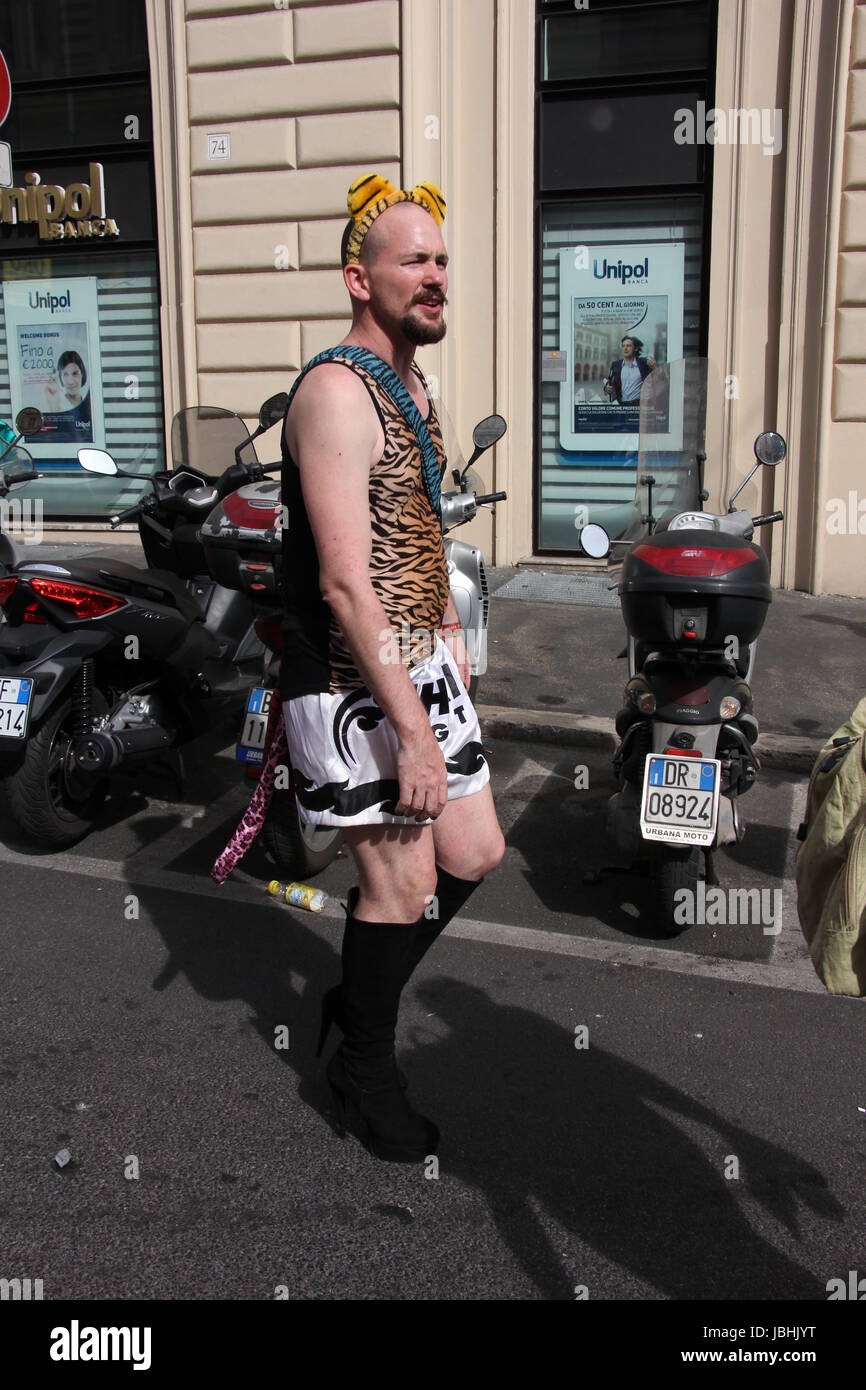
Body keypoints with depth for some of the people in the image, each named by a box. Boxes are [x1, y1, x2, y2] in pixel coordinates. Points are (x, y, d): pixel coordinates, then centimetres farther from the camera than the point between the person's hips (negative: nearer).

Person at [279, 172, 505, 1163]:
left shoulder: (410, 383, 14)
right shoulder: (336, 393, -18)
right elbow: (345, 582, -26)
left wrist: (450, 632, 22)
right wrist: (411, 728, -26)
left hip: (421, 663, 9)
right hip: (351, 684, -9)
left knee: (474, 855, 14)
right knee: (402, 886, 1)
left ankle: (356, 996, 36)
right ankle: (363, 1066, 26)